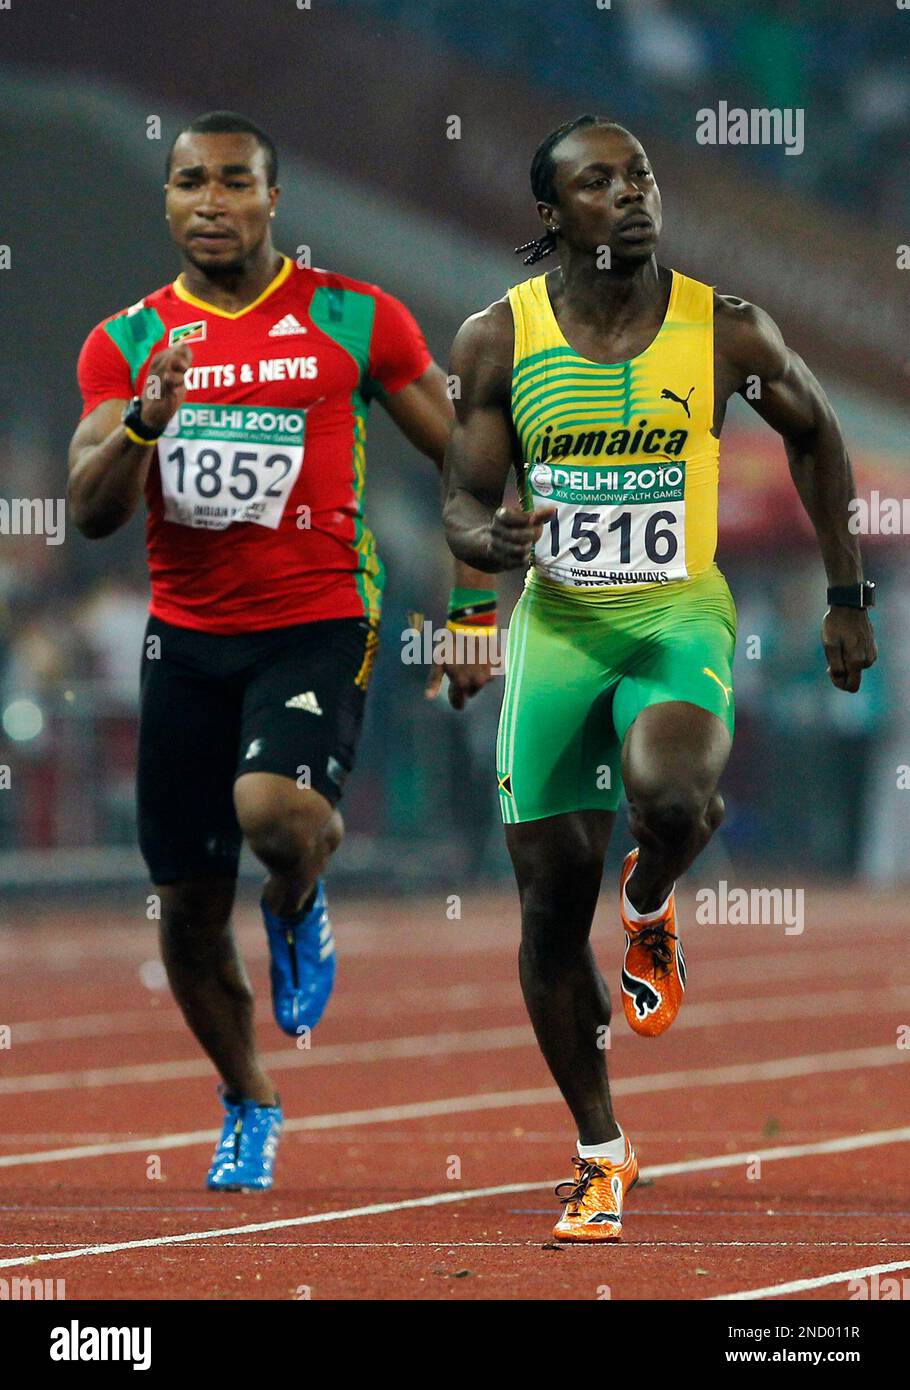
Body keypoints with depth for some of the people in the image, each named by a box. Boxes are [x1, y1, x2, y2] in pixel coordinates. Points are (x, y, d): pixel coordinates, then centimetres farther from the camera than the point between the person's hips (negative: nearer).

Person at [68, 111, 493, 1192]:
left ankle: (299, 907, 5)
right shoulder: (124, 344, 3)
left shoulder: (356, 321, -3)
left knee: (275, 815, -32)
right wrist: (147, 416, -23)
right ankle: (249, 1105, 34)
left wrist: (470, 614, 2)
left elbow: (464, 463, 6)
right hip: (186, 637, 3)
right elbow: (91, 514, -5)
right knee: (188, 909, 8)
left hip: (316, 626, -3)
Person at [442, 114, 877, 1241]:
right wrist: (497, 540, -25)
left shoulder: (725, 332, -5)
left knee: (669, 795, -34)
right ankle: (600, 1156, 22)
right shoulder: (498, 341, -4)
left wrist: (848, 596, 13)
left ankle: (651, 902, 5)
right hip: (556, 628, 1)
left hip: (680, 620, -1)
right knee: (552, 912, 3)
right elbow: (462, 507, -1)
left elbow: (814, 433, 13)